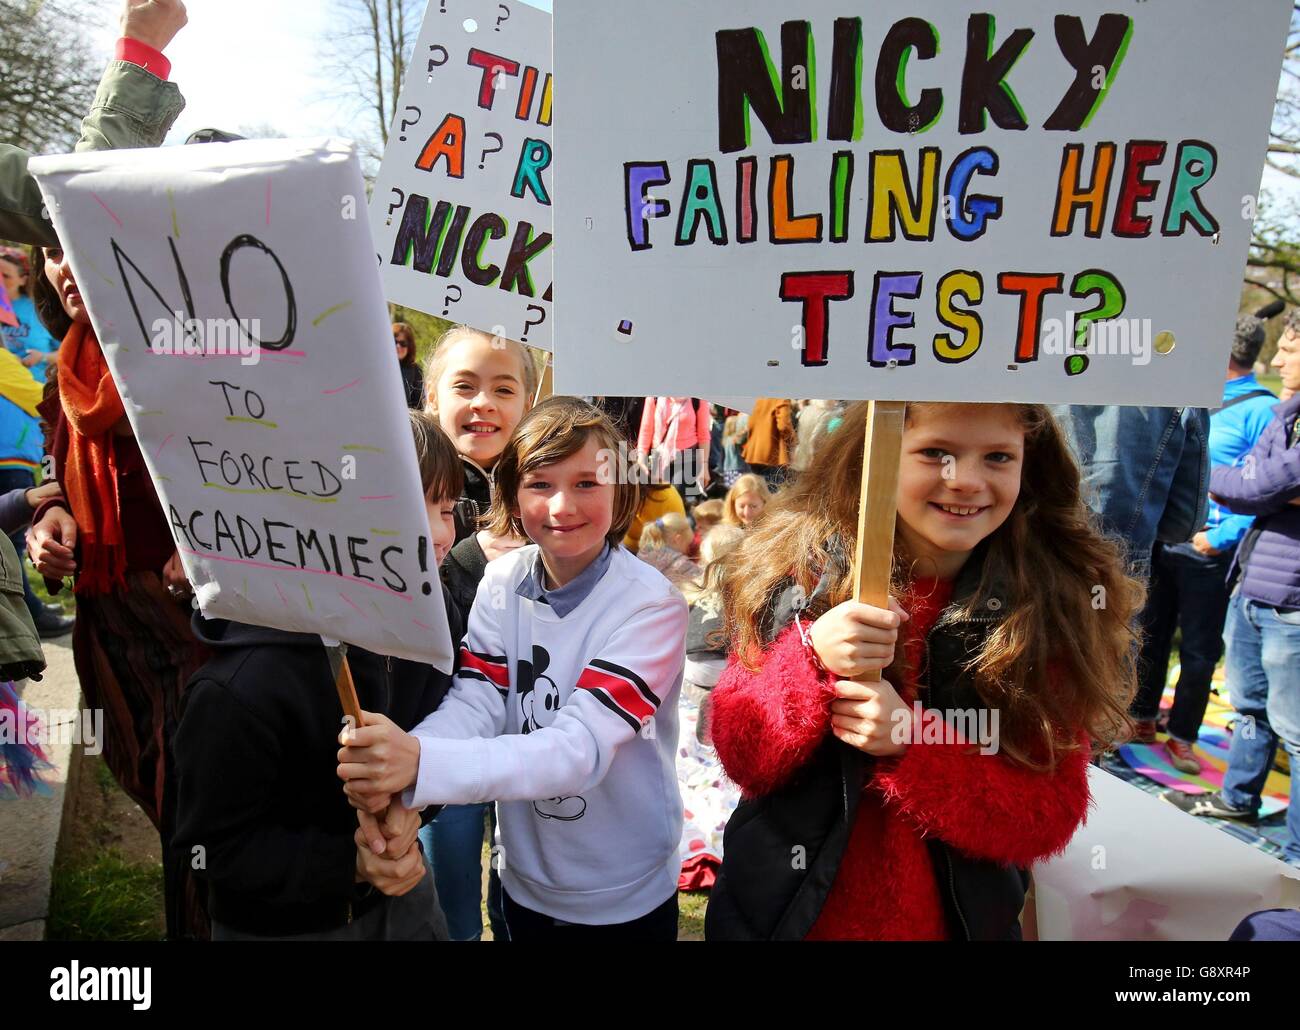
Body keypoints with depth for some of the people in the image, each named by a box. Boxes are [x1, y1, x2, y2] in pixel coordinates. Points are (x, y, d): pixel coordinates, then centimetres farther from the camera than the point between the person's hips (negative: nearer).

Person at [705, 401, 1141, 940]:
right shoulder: (801, 567, -14)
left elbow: (1051, 814, -11)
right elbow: (741, 758, -12)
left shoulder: (1056, 602, -12)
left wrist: (911, 741, -26)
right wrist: (810, 660, -29)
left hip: (959, 916, 1)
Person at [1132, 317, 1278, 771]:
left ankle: (1181, 737, 18)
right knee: (1151, 634, 15)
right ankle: (1142, 720, 29)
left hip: (1208, 551, -6)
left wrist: (1220, 538, -20)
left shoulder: (1262, 410, -10)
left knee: (1198, 649, 6)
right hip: (1160, 539, 7)